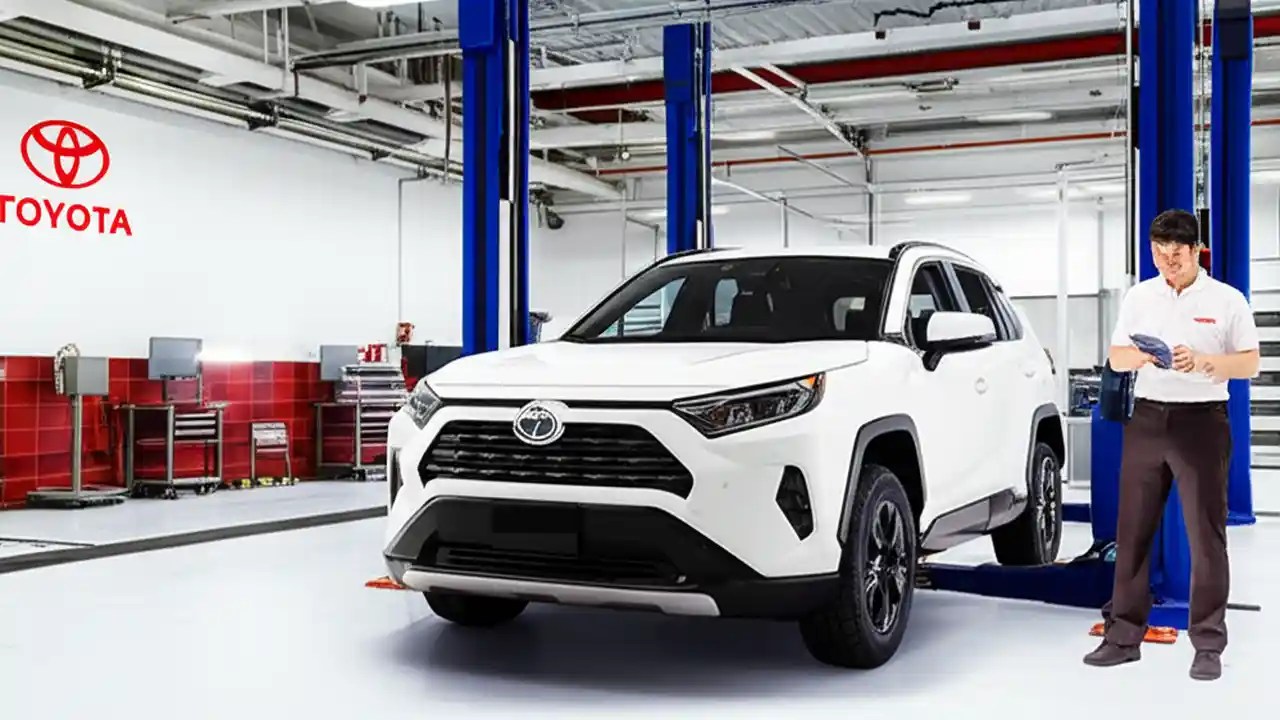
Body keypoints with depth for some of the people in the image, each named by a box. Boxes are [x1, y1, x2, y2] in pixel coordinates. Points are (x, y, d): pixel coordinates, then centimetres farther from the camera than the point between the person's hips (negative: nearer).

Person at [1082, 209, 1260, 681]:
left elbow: (1249, 363, -1)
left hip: (1201, 421, -3)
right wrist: (1140, 356, -14)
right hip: (1146, 418, 3)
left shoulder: (1227, 300, 1)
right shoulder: (1139, 297, 9)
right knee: (1133, 532, 5)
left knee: (1206, 535, 0)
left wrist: (1202, 361, -19)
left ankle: (1209, 645, 7)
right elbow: (1115, 358, 9)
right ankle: (1123, 635, 12)